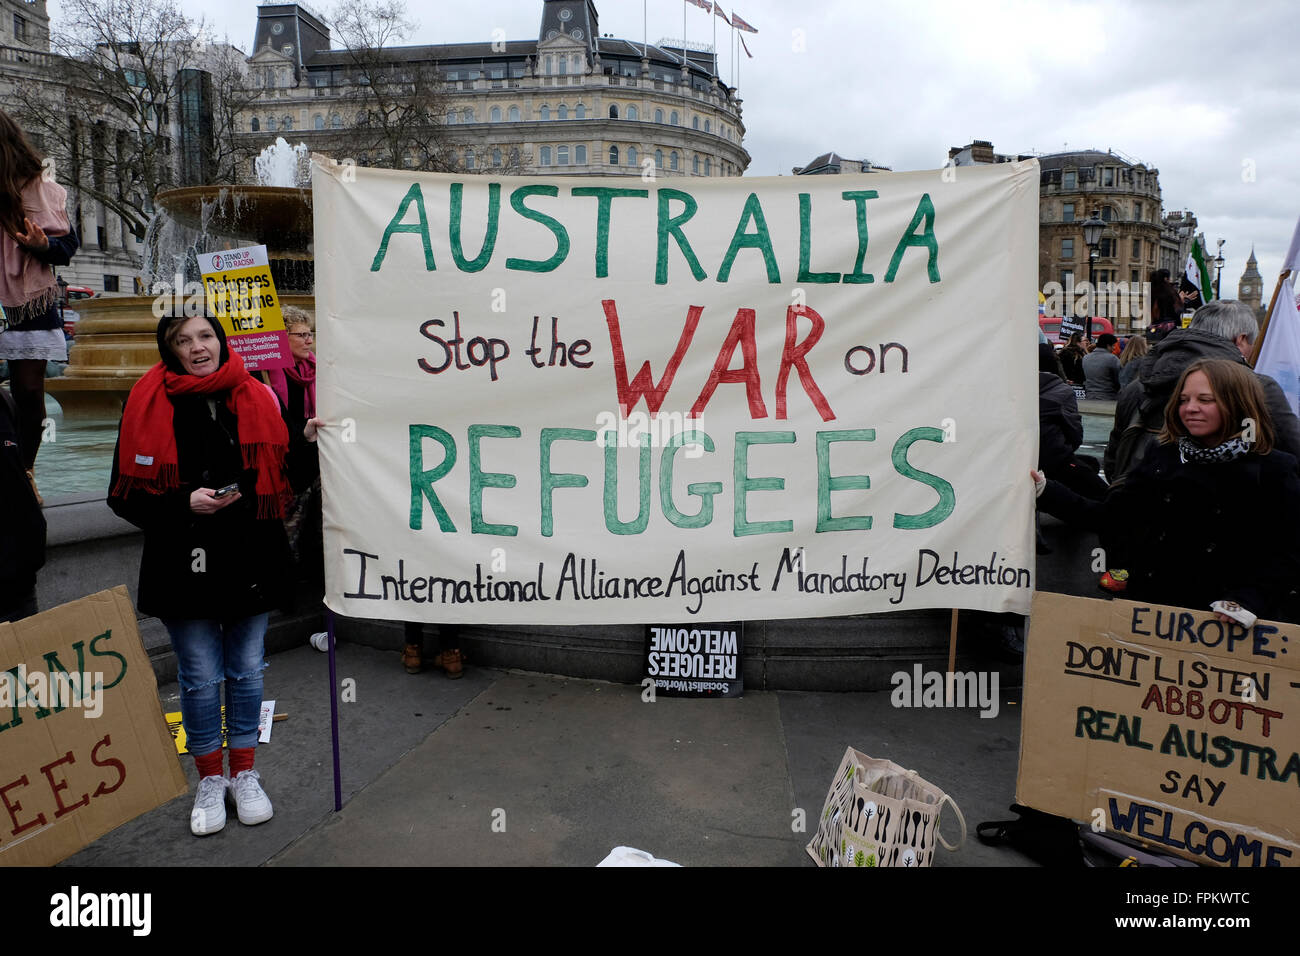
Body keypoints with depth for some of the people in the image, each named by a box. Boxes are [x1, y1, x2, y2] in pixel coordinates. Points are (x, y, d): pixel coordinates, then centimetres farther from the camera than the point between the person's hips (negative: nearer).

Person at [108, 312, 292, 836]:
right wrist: (185, 504, -17)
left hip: (250, 562, 2)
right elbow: (125, 495, -2)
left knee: (246, 671, 12)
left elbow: (280, 477, 11)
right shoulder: (148, 406, -3)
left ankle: (243, 774, 29)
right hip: (184, 566, -2)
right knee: (200, 678, 7)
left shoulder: (256, 399, 2)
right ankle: (209, 780, 27)